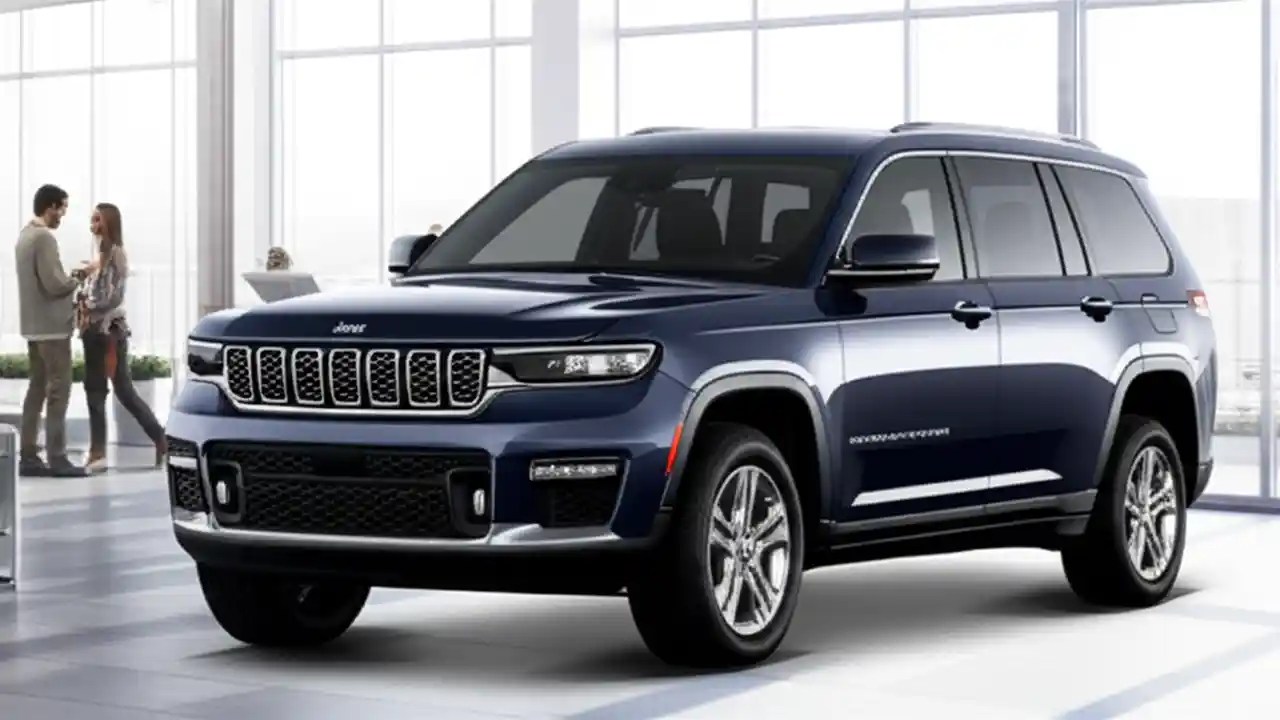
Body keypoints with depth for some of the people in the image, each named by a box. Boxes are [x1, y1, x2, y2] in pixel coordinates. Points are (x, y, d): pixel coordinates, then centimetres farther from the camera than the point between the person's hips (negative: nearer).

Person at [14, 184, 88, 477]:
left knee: (37, 388, 10)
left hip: (34, 326, 10)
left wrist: (68, 278, 8)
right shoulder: (44, 238, -17)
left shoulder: (26, 235, 13)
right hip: (52, 326, -10)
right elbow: (54, 285, -22)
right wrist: (76, 280, -4)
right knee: (58, 390, -6)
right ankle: (56, 458, -6)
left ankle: (29, 456, 10)